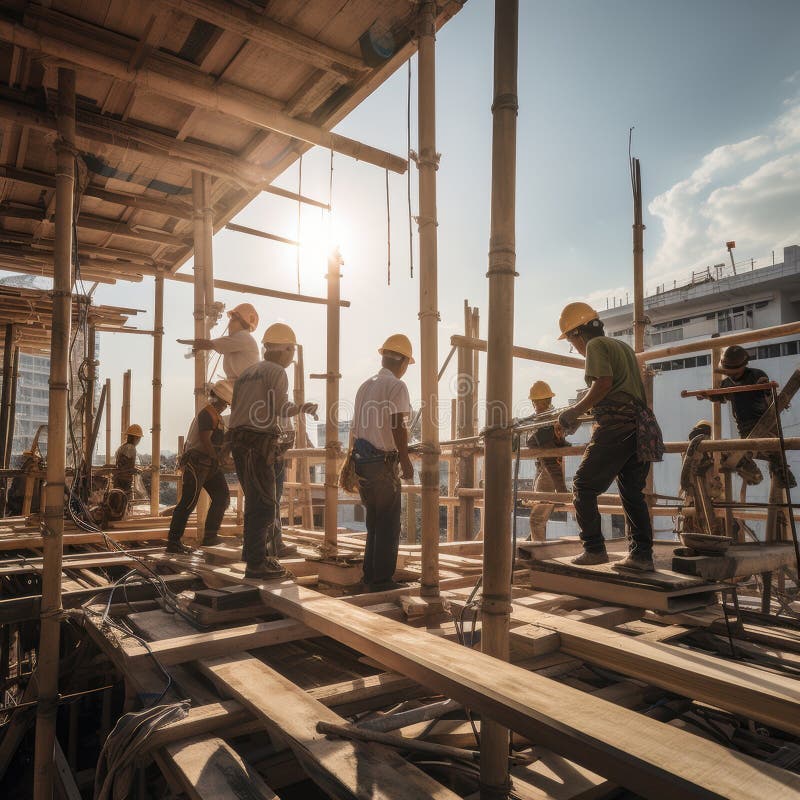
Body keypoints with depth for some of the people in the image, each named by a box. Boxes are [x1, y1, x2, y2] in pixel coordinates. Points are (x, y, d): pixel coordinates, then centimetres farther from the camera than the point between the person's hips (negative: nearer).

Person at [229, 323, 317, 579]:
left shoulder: (247, 372, 20)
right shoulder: (277, 372, -5)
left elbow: (235, 407, 17)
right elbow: (281, 408, -15)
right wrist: (304, 408, 1)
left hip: (238, 440, 9)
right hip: (260, 442, -9)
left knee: (256, 501, 16)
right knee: (263, 503, -4)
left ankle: (256, 552, 24)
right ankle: (256, 563, -1)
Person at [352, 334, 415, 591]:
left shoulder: (365, 385, 15)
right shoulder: (396, 386, -8)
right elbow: (398, 426, -16)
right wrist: (405, 460, -10)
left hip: (361, 460, 8)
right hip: (384, 462, -8)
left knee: (374, 521, 17)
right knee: (388, 524, 1)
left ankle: (370, 576, 23)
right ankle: (382, 578, 5)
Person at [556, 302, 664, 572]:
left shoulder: (596, 345, 0)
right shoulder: (623, 346, 25)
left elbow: (603, 382, -16)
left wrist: (575, 411, -9)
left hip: (616, 426, -9)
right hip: (641, 425, 9)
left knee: (584, 487, -2)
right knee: (632, 493, 12)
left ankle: (594, 549, -3)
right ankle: (642, 556, 11)